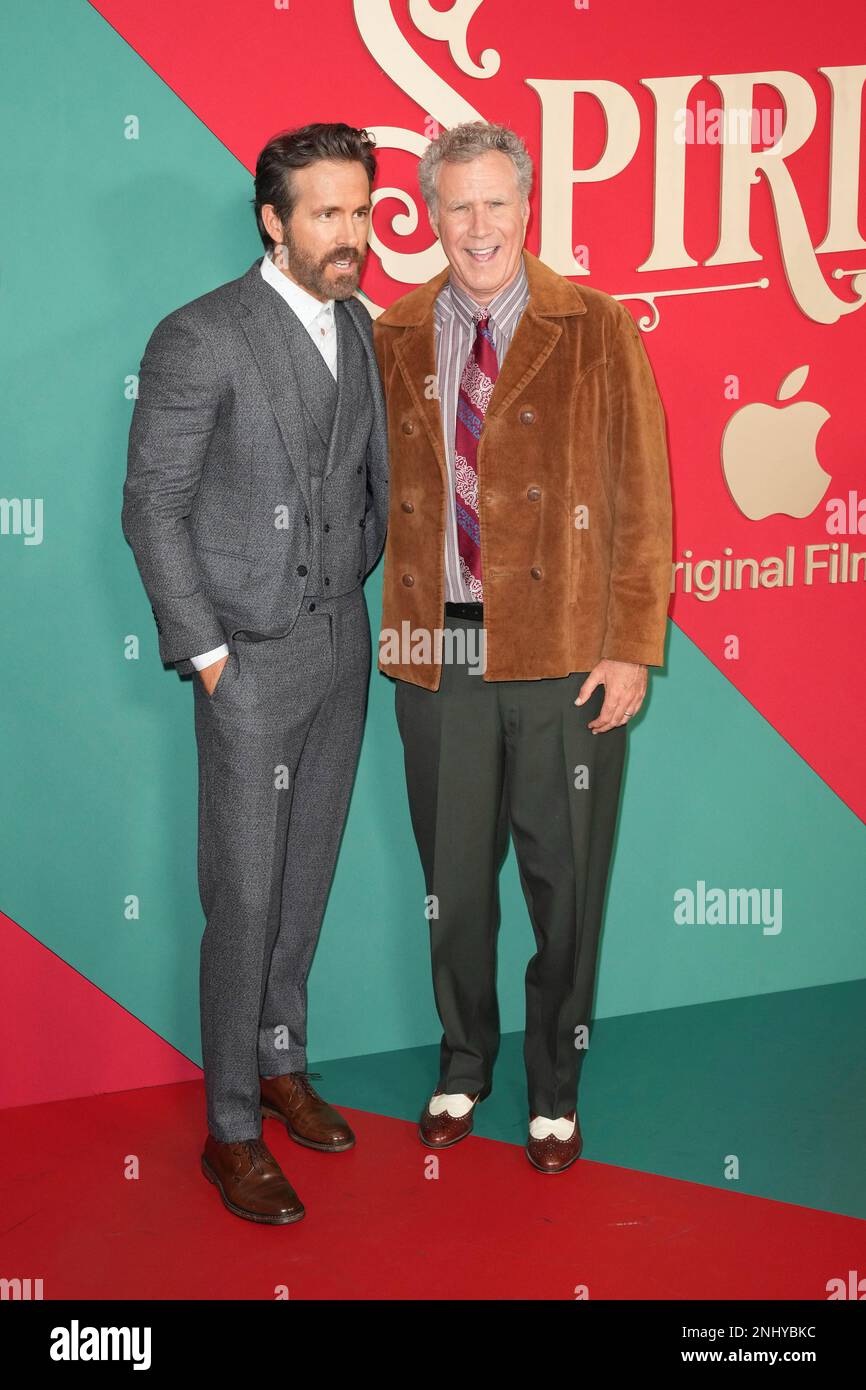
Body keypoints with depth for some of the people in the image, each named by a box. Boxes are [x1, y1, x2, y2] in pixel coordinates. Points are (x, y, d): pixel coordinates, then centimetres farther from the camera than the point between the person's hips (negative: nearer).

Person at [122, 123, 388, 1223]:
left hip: (343, 638, 6)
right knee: (245, 897, 0)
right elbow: (152, 508, -12)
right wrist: (206, 653, -12)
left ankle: (281, 1064, 36)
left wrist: (355, 584, 7)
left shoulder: (356, 325, 7)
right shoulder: (199, 339, -14)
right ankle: (231, 1133, 14)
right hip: (253, 658, -6)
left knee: (306, 878, 17)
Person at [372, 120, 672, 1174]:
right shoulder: (393, 339, 7)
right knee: (451, 879, 14)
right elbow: (384, 490, 9)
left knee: (564, 883, 7)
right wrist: (398, 628, 2)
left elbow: (641, 498, -3)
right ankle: (464, 1067, 35)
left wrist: (631, 649, -8)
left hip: (565, 655, -2)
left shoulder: (597, 331, -2)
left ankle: (555, 1089, 27)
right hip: (439, 652, 2)